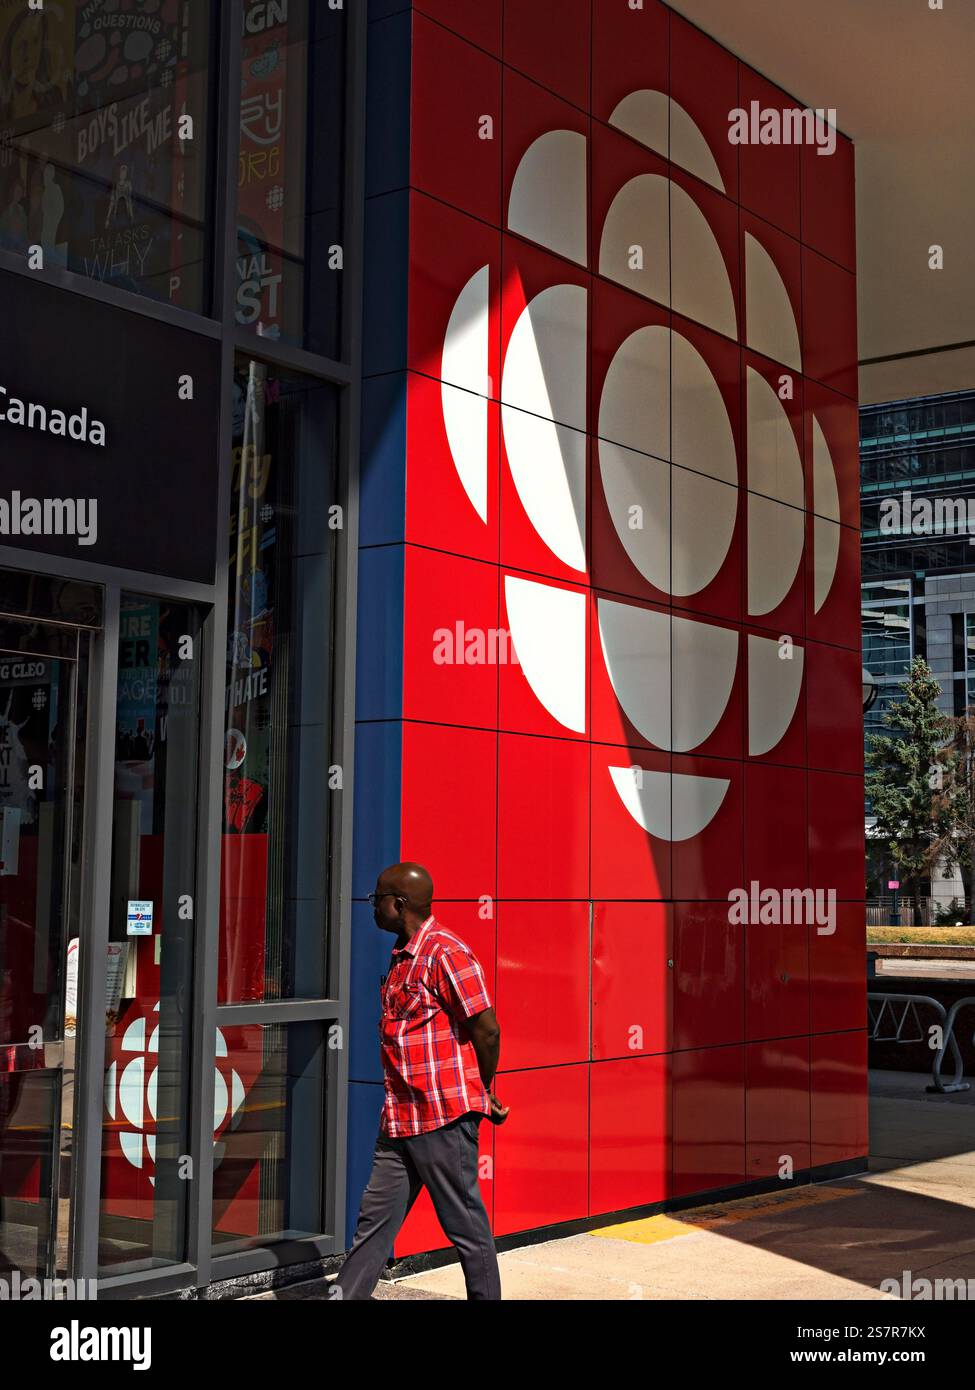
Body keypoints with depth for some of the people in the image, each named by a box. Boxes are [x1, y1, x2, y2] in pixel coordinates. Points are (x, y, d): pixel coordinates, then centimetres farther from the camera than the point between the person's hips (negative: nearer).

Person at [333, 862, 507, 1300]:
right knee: (374, 1219, 12)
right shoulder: (402, 956, 14)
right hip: (400, 1117, 9)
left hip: (444, 1117, -9)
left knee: (467, 1227, 3)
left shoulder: (446, 953, -16)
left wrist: (482, 1093, -1)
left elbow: (487, 1030, -15)